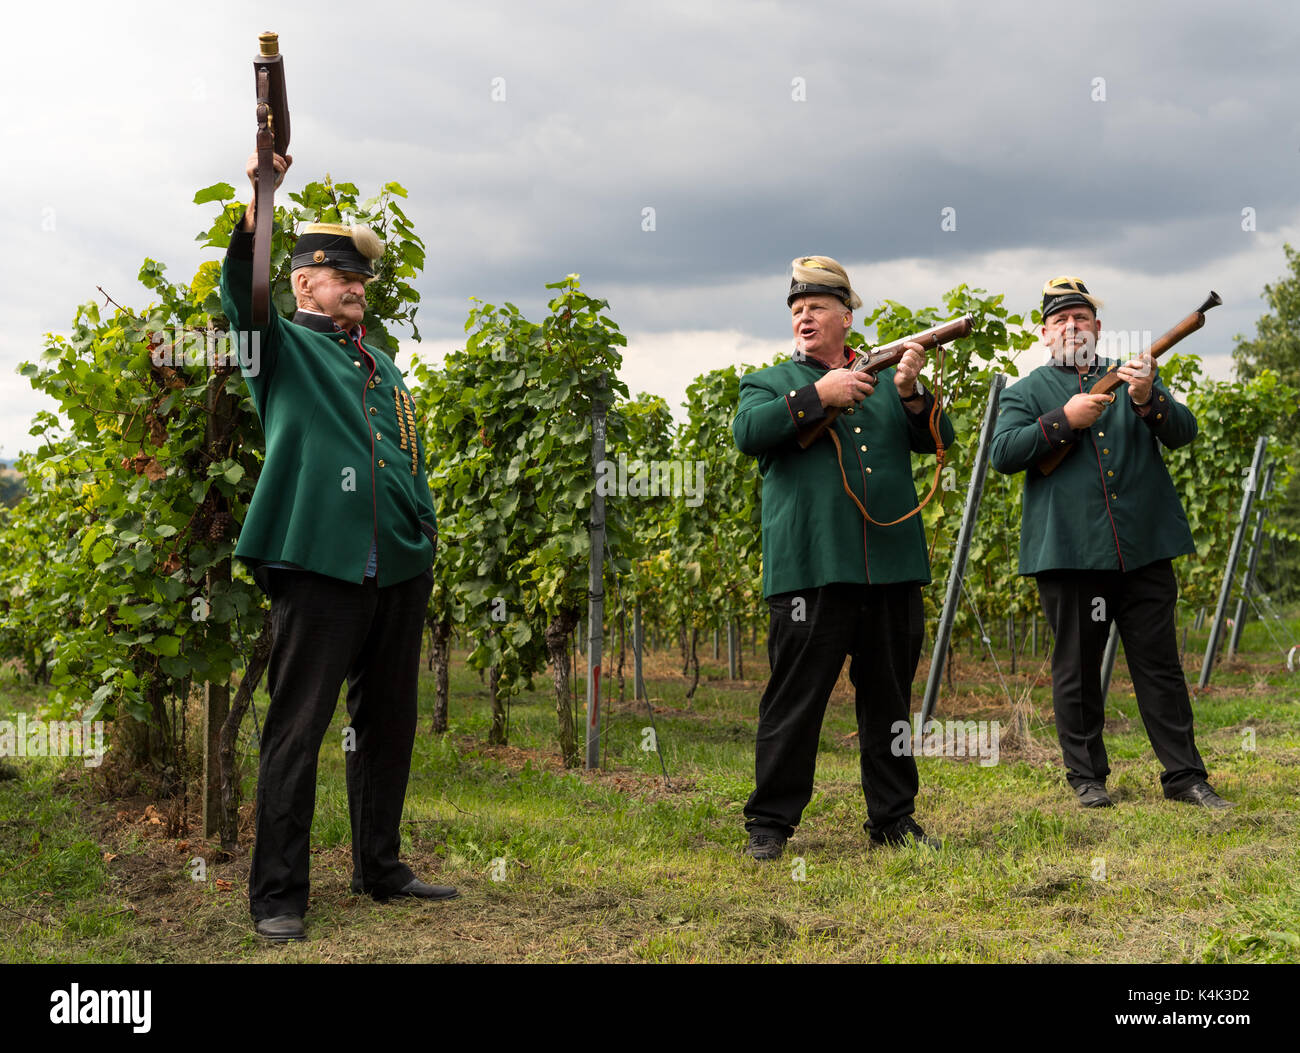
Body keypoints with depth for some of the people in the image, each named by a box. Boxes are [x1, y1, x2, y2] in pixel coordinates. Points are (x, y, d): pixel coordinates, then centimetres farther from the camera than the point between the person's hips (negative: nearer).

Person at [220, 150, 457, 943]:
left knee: (388, 724, 13)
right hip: (320, 565, -7)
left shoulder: (382, 366, 22)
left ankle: (381, 869, 25)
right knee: (297, 729, -5)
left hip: (399, 570, 7)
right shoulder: (284, 347, 4)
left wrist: (425, 536, 18)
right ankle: (278, 896, 1)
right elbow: (242, 291, -14)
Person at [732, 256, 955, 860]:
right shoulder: (768, 383, 13)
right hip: (810, 567, -3)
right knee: (794, 699, -3)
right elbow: (748, 432, -8)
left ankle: (894, 819, 20)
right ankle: (770, 822, 5)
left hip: (892, 566, 3)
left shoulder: (885, 380, 20)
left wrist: (911, 393, -9)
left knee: (889, 698, 10)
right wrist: (818, 395, -12)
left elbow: (936, 439, 9)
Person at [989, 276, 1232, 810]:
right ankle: (1086, 776, 17)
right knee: (1077, 670, 5)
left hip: (1145, 548, 1)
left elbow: (1183, 432, 3)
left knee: (1160, 666, 4)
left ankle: (1184, 775, 10)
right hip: (1068, 552, -1)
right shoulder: (1027, 392, 10)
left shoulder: (1135, 378, 16)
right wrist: (1064, 420, -12)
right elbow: (1003, 454, -4)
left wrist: (1148, 400, -16)